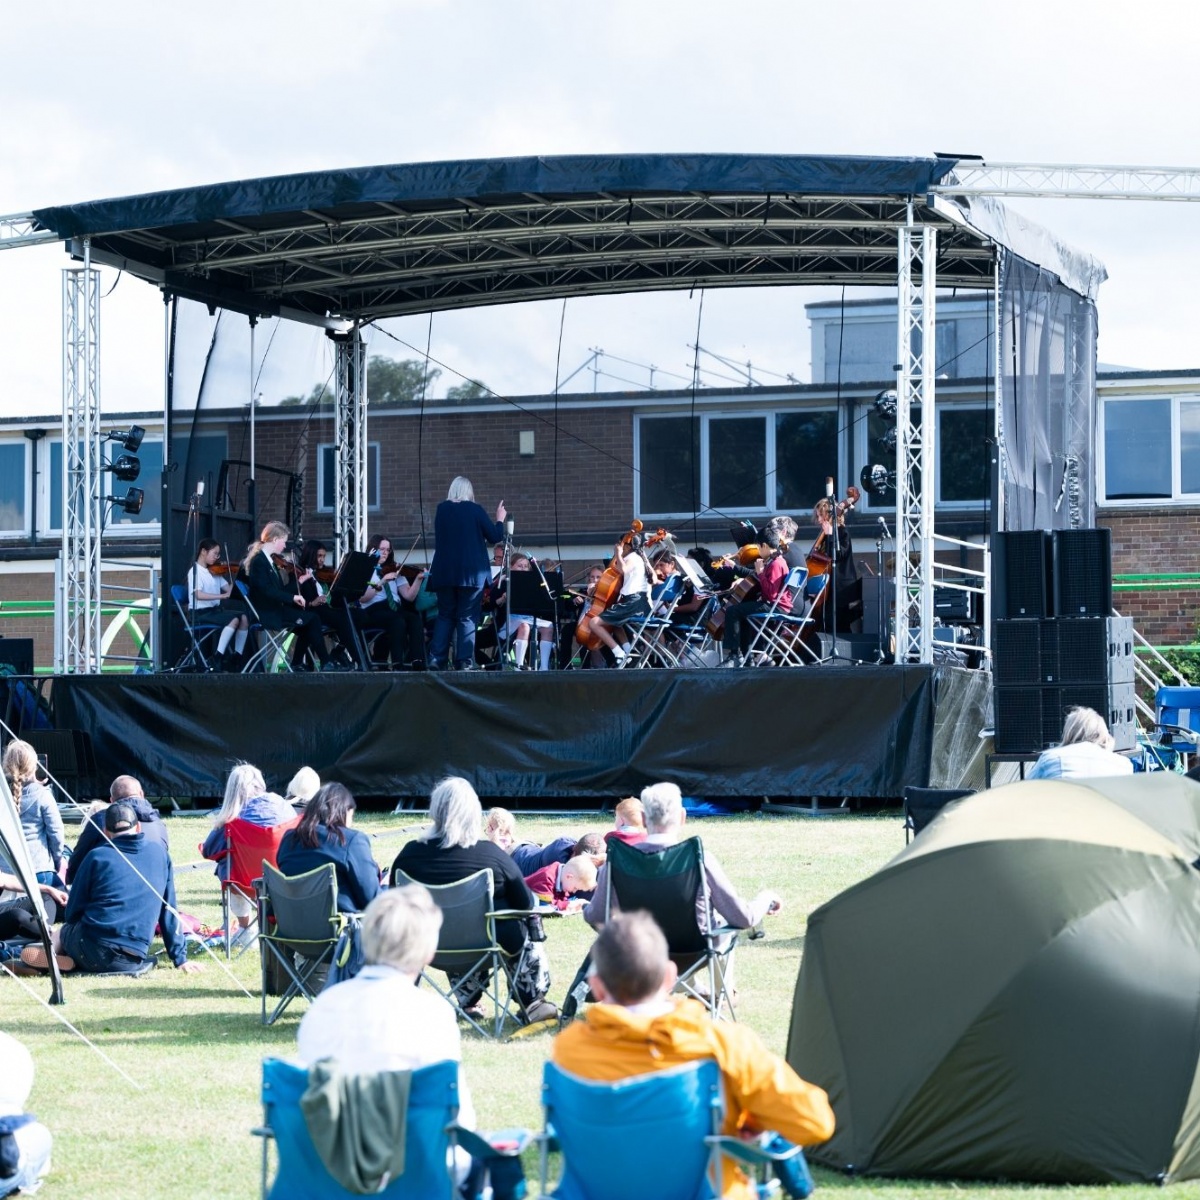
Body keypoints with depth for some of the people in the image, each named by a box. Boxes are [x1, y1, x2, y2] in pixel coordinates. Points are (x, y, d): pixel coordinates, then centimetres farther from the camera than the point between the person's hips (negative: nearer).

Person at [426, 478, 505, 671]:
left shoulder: (441, 510, 3)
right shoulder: (474, 510, -7)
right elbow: (496, 536, -3)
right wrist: (500, 519, 14)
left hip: (445, 573, 3)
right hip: (471, 573, -3)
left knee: (445, 615, 12)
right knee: (467, 618, 1)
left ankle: (436, 658, 3)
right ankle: (465, 662, -3)